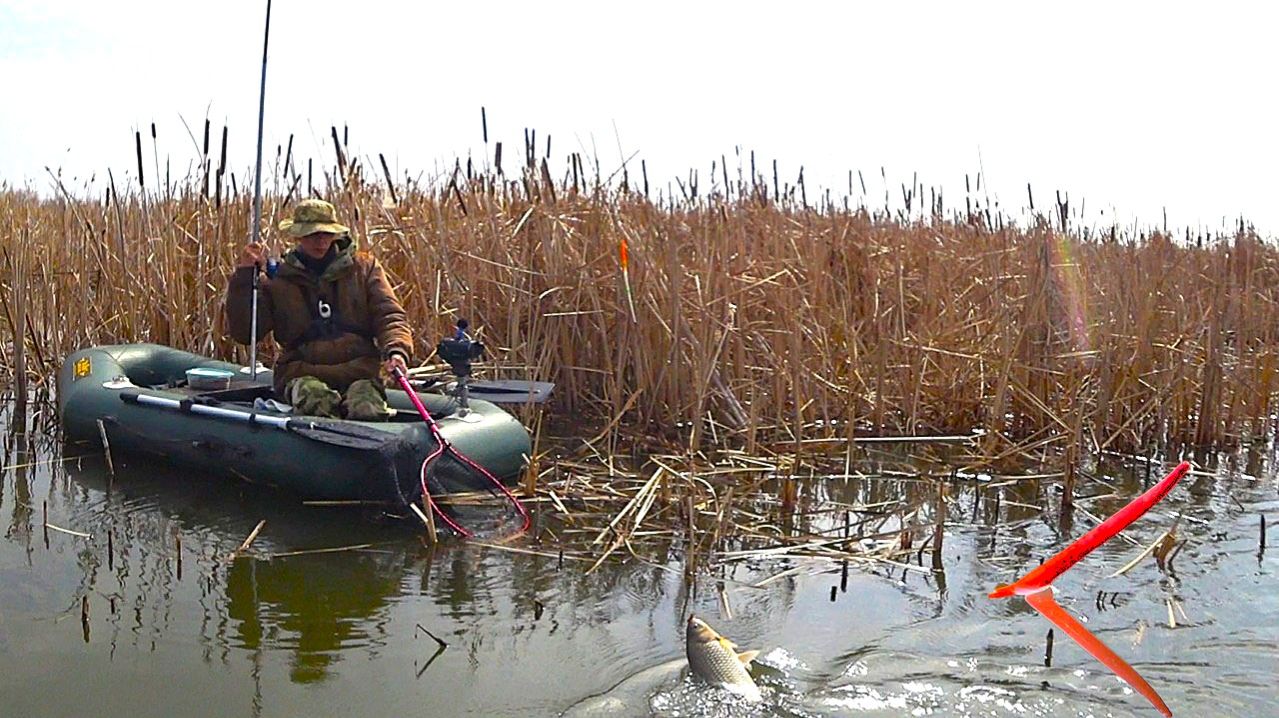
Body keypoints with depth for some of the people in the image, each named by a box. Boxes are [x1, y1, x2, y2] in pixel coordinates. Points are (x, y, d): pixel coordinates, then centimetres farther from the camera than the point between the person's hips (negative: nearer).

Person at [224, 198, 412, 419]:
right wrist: (244, 276, 2)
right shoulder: (278, 279, 14)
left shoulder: (364, 267, 16)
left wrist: (396, 350, -14)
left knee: (367, 411, -35)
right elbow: (243, 332, 9)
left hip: (359, 370, 0)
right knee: (318, 403, -38)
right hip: (302, 373, 0)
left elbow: (390, 316, 9)